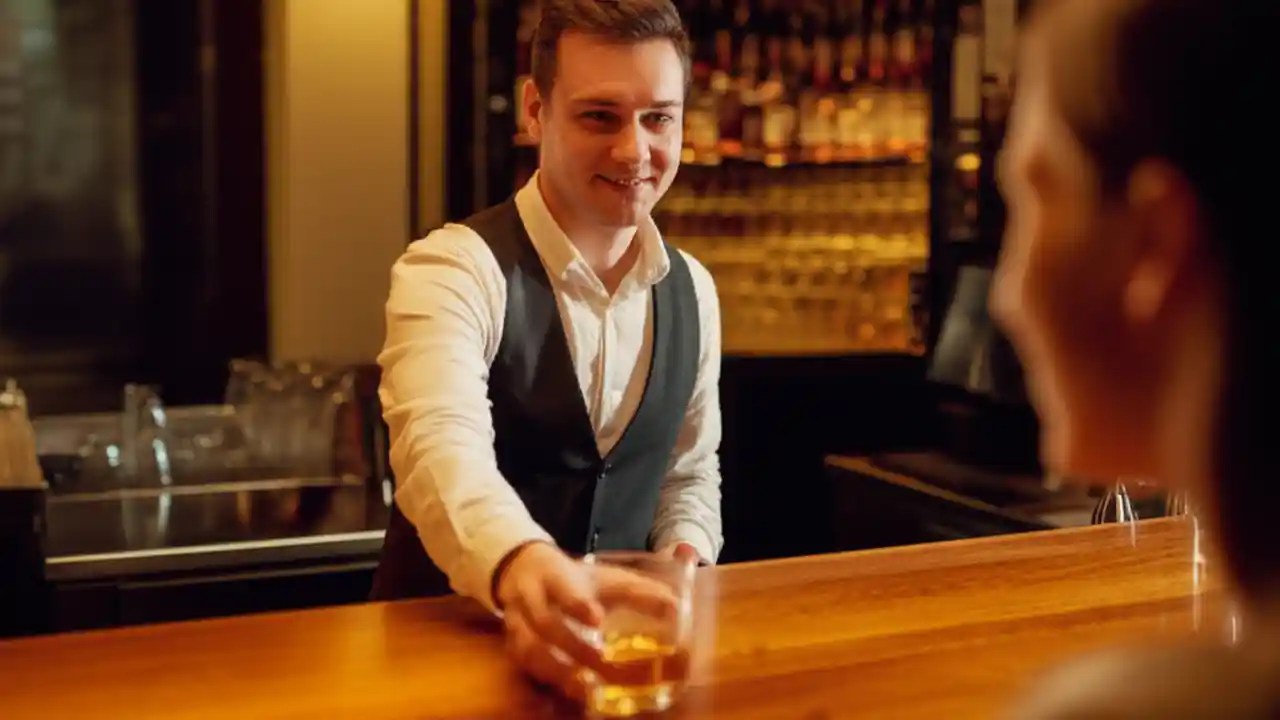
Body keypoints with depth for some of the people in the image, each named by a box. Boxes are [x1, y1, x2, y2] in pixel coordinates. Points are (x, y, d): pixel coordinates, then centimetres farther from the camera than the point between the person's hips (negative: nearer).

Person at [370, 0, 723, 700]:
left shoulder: (692, 290, 4)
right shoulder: (452, 270, -14)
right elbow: (440, 448, -31)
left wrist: (685, 569, -6)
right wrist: (520, 567, -51)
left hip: (614, 636, 4)